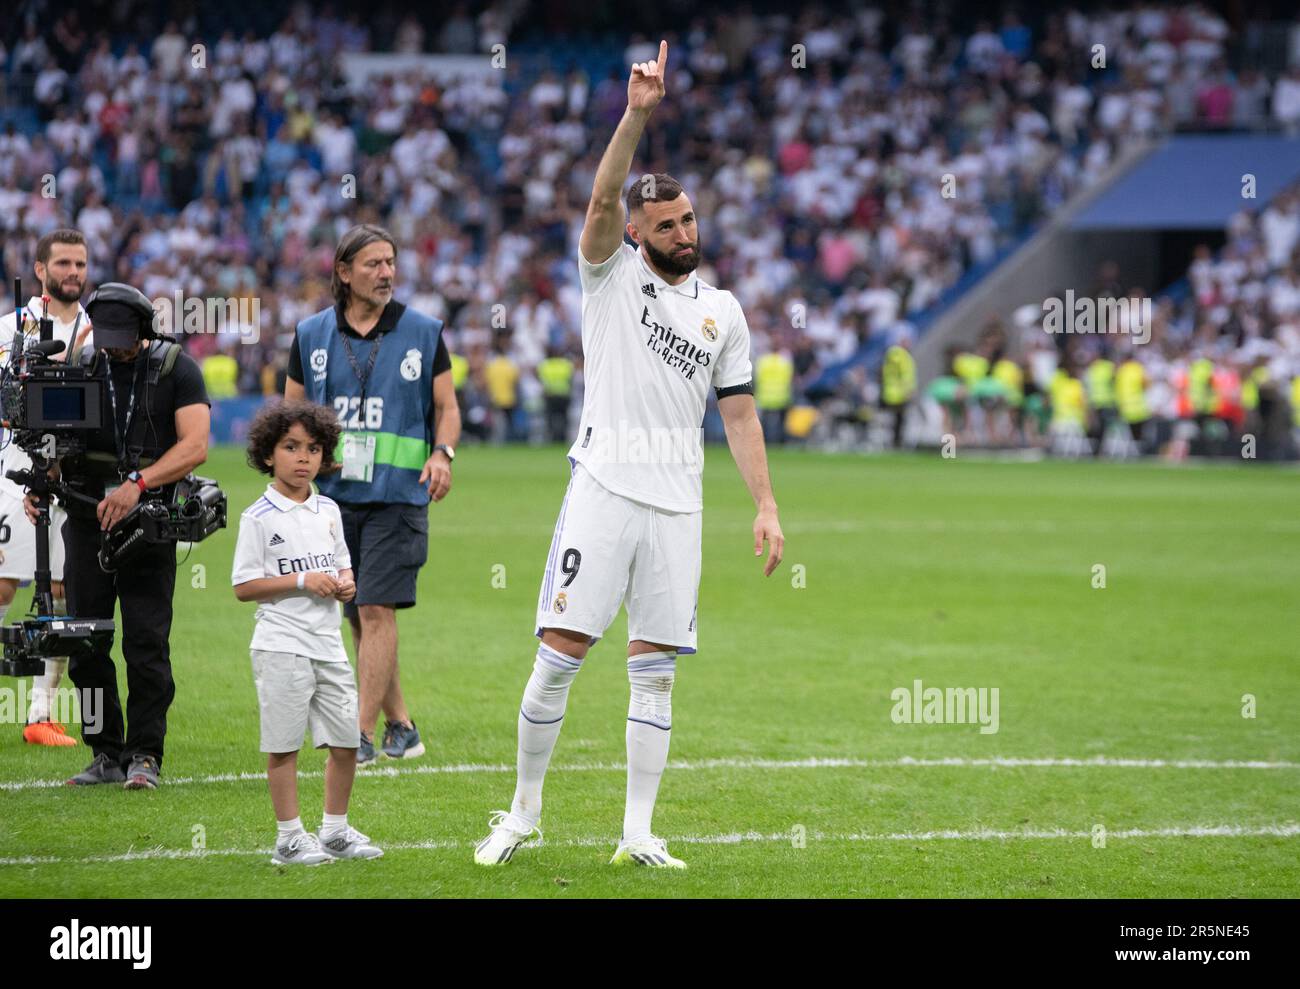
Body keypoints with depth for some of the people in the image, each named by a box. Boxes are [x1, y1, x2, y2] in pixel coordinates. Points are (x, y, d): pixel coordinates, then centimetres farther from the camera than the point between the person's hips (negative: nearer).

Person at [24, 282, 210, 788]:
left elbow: (194, 446, -11)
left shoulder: (176, 369, -1)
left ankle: (144, 755, 1)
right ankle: (106, 755, 13)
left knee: (146, 643, -7)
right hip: (86, 519, 4)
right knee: (85, 645, 4)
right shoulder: (79, 367, 10)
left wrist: (137, 484, -24)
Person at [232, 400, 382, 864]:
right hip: (282, 647, -6)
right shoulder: (259, 518, -7)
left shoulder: (327, 510, 12)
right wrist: (302, 581, -18)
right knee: (284, 744, -3)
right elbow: (243, 586, -11)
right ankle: (289, 838, 4)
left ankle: (335, 830, 22)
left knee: (345, 741, 9)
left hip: (327, 645, 6)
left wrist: (346, 582, -1)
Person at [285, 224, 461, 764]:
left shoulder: (423, 332, 3)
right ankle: (401, 727, 18)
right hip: (332, 494, 3)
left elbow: (447, 407, 8)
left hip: (397, 495, -3)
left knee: (377, 610, -12)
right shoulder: (311, 334, 8)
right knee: (359, 617, 7)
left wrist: (443, 453, -11)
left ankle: (363, 734, -12)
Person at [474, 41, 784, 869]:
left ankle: (638, 836, 4)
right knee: (562, 650, -7)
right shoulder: (612, 273, 6)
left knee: (656, 671, 2)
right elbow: (603, 196, -12)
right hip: (603, 488, -3)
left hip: (677, 505, 3)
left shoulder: (723, 310, 14)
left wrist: (766, 506, 5)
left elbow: (740, 414, 14)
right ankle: (523, 815, 4)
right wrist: (639, 113, -25)